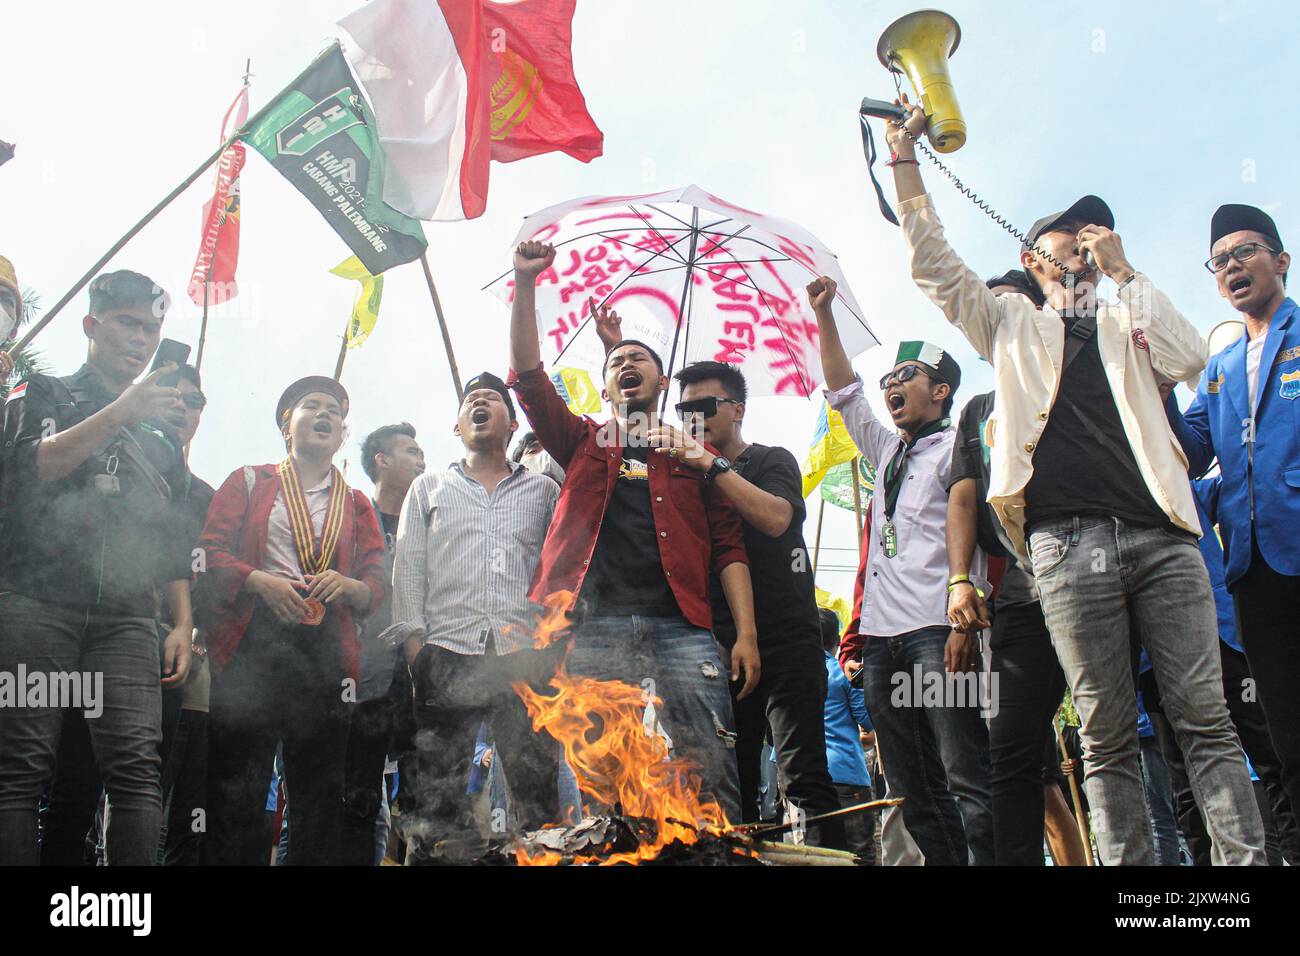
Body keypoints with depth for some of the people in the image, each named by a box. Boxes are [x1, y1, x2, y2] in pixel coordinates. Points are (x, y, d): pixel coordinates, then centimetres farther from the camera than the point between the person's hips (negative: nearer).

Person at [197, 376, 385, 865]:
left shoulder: (357, 505, 19)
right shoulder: (249, 482, 14)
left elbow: (377, 584, 11)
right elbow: (210, 550, 2)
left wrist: (347, 586, -11)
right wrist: (261, 581, -15)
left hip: (325, 650, 3)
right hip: (253, 642, -2)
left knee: (320, 793, 5)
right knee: (236, 786, -4)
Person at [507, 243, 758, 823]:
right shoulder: (584, 443, 23)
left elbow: (729, 548, 12)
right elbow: (528, 377, 12)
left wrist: (746, 634, 0)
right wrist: (525, 284, 4)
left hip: (679, 629, 0)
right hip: (590, 628, 1)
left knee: (710, 780, -11)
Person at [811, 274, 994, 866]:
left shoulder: (956, 449, 3)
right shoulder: (887, 452, 25)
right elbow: (843, 393, 29)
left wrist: (964, 624, -18)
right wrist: (823, 316, 23)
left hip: (936, 632, -7)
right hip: (882, 638, 7)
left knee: (967, 778, -12)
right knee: (915, 790, 6)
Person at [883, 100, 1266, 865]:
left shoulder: (1130, 322, 24)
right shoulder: (1013, 326, 21)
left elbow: (1190, 359, 4)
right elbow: (932, 262, 14)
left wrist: (1124, 271, 7)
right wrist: (904, 155, 10)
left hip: (1161, 534, 2)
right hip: (1069, 543, -1)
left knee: (1207, 718, -2)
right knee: (1108, 738, 0)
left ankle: (1248, 857, 2)